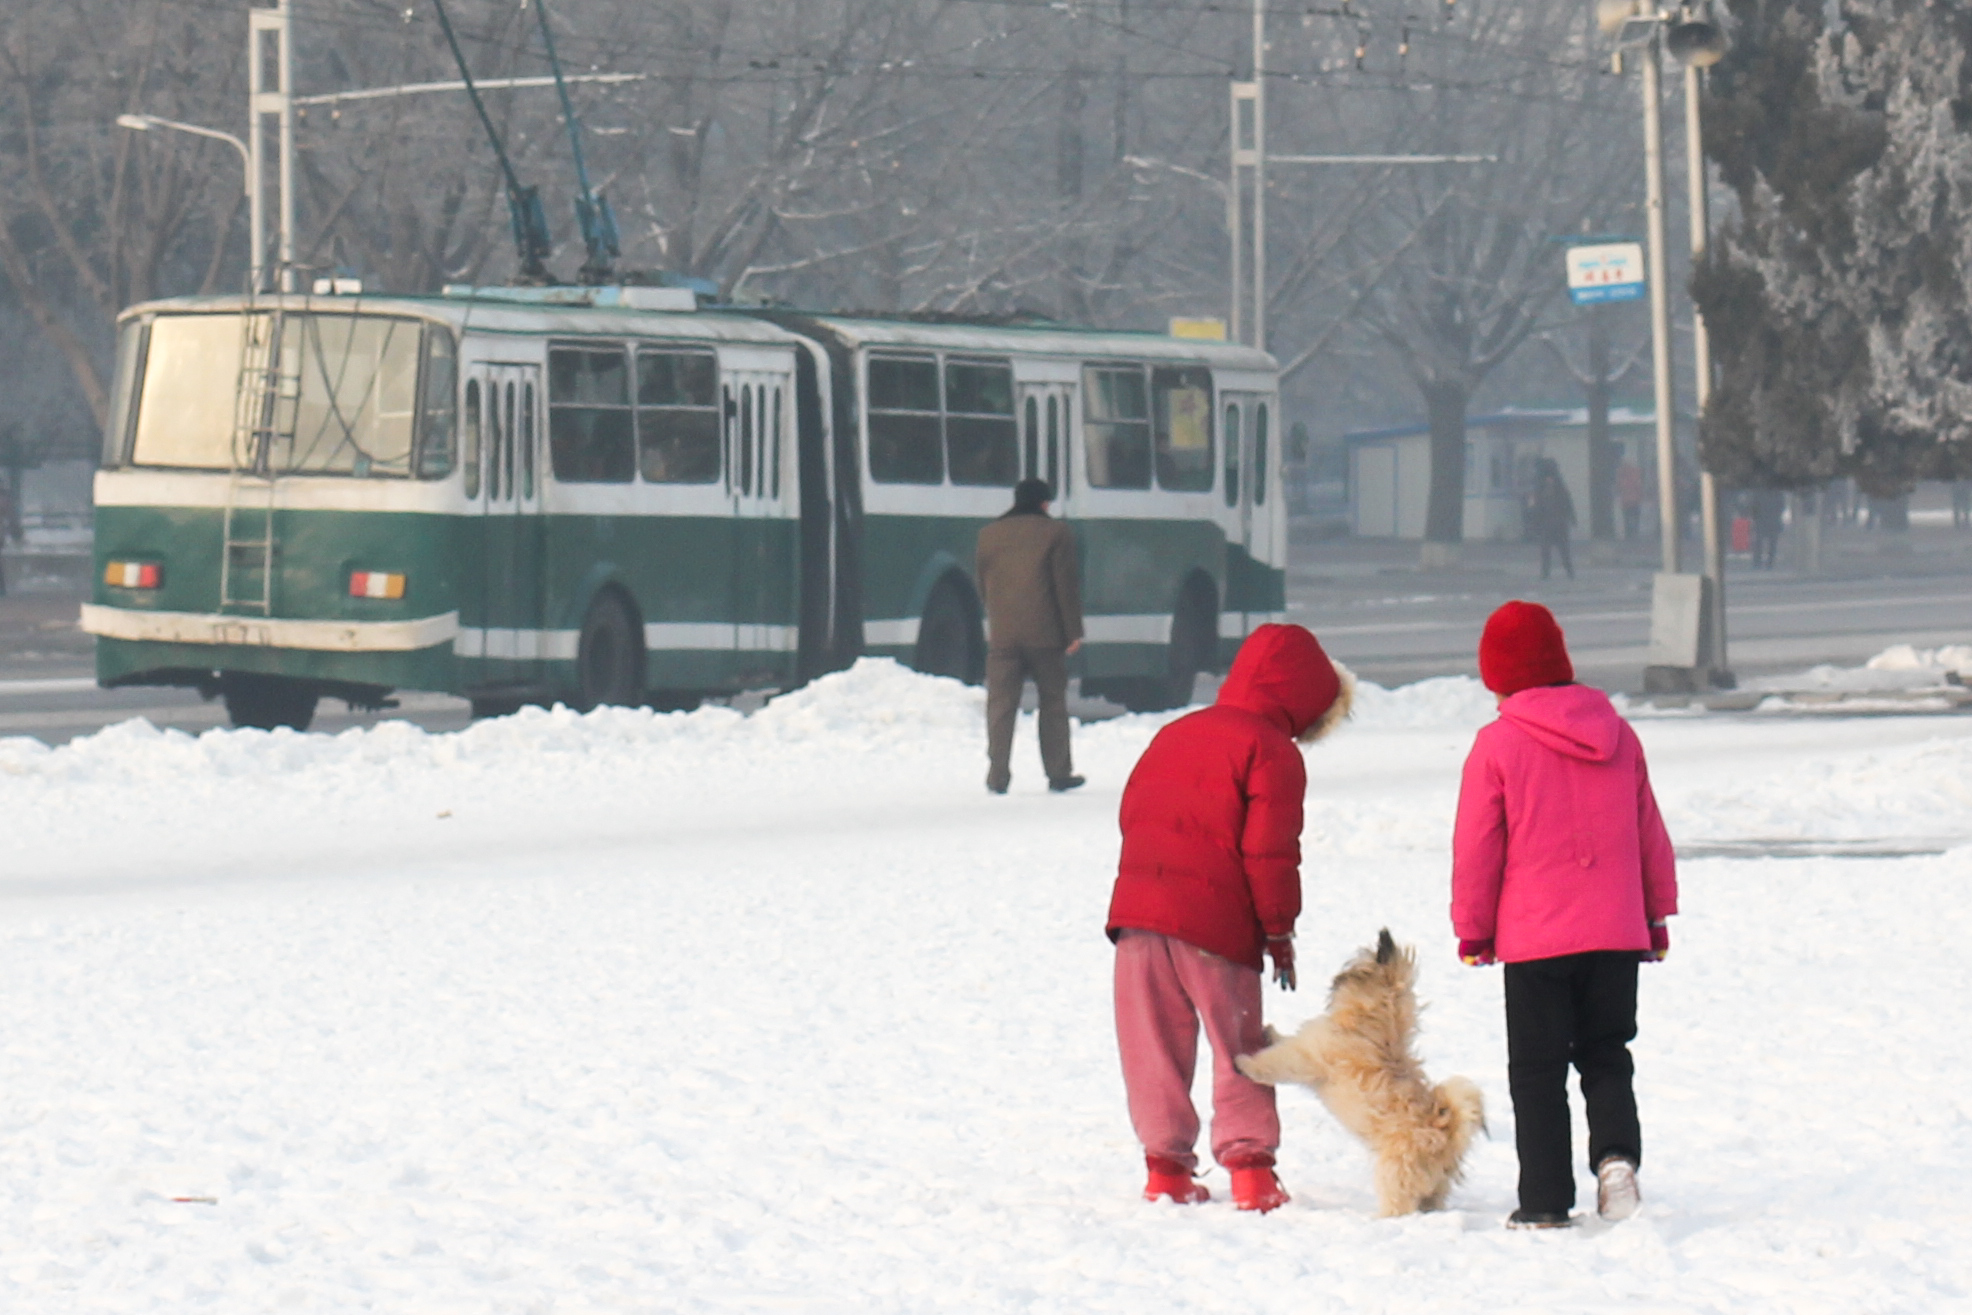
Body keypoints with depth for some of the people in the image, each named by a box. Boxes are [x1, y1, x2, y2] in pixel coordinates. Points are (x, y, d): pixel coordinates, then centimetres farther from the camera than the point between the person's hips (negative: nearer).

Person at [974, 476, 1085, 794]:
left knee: (1001, 704, 1)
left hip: (1002, 634, 2)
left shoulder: (989, 534, 9)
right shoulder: (1056, 534, -1)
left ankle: (998, 775, -6)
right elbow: (1067, 586, -4)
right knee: (1053, 702, 8)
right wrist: (1073, 631, 1)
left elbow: (982, 584, 16)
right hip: (1046, 634, -2)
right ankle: (1058, 773, 10)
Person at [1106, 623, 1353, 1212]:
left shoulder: (1173, 735, 19)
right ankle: (1249, 1164, -3)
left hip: (1137, 904, 5)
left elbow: (1132, 814, 22)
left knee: (1155, 1043, 10)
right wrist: (1279, 929, -1)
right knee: (1238, 1047, 4)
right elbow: (1269, 849, -9)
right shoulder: (1272, 751, -4)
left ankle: (1165, 1163, 9)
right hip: (1215, 919, -5)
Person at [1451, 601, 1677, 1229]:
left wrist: (1472, 929, 8)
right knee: (1606, 1057, 15)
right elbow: (1650, 832, 14)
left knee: (1537, 1071, 5)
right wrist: (1657, 914, 24)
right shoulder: (1618, 735, 6)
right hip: (1618, 933, 4)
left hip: (1535, 938, -4)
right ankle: (1616, 1157, -9)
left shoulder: (1497, 744, -8)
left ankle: (1545, 1200, 4)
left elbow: (1477, 848, -5)